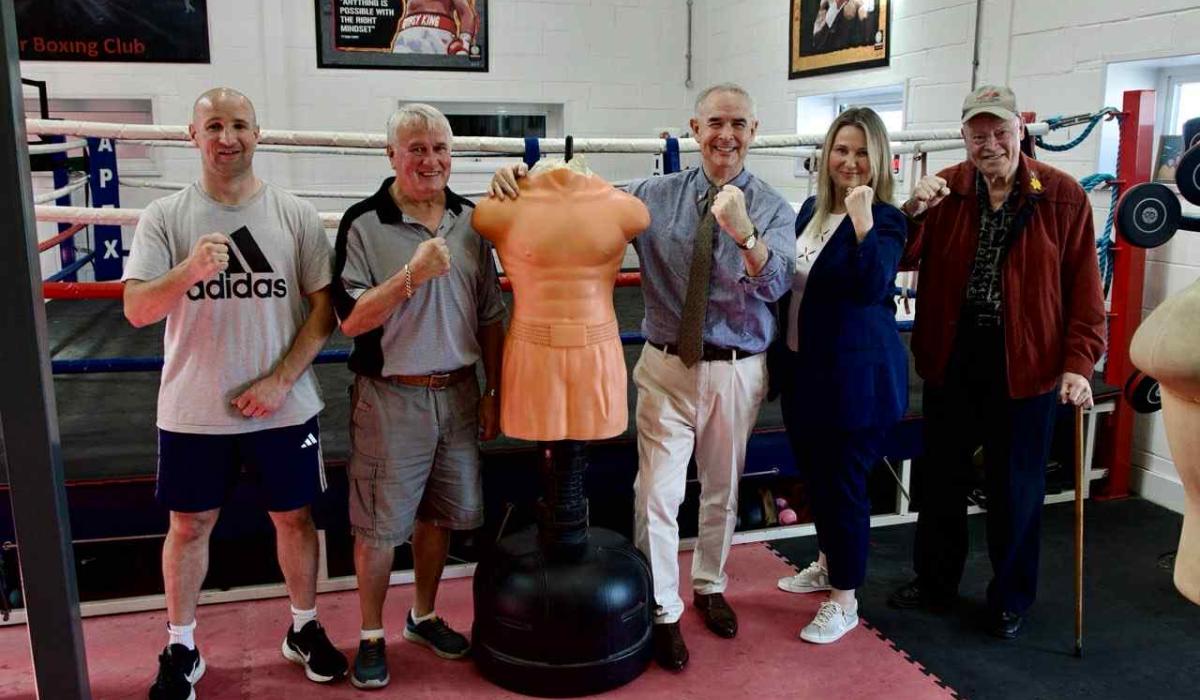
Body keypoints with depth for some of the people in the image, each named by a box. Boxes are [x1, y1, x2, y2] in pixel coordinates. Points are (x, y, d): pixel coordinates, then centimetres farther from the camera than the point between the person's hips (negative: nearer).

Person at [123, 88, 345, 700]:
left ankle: (304, 629, 33)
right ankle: (181, 648, 30)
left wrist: (280, 380, -11)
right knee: (189, 525, 12)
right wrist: (190, 270, -31)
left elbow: (324, 308, -2)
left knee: (294, 517, 12)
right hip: (192, 412, 0)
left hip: (283, 409, 1)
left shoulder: (295, 214, -1)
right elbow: (136, 311, -11)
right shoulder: (164, 218, -3)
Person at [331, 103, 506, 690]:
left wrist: (493, 393, 8)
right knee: (380, 524, 5)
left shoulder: (470, 221, 4)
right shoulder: (363, 223, -9)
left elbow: (490, 315, 9)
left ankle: (423, 617, 37)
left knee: (441, 513, 16)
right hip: (391, 398, -4)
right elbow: (352, 320, -13)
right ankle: (371, 637, 25)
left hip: (457, 393, 4)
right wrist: (412, 275, -25)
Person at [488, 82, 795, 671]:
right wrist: (523, 176, -17)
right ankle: (662, 612, 18)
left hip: (736, 370, 1)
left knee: (721, 489, 17)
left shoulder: (772, 209, -5)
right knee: (658, 491, -2)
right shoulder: (656, 195, -2)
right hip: (667, 364, 0)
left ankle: (709, 586, 42)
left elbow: (774, 283, -22)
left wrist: (744, 233, -40)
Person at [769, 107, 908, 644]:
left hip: (854, 375, -7)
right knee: (816, 475, 20)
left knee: (843, 483, 3)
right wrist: (782, 352, 17)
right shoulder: (812, 209, 8)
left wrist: (862, 219, -37)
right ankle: (828, 565, 42)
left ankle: (844, 600, 19)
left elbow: (872, 287, -30)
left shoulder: (884, 220, -14)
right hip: (803, 368, 8)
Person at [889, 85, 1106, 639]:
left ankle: (1010, 600, 30)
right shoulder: (945, 189, 0)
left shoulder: (1062, 195, -6)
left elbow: (1084, 288, -6)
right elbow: (903, 260, -4)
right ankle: (934, 581, 35)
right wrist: (912, 212, -22)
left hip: (1026, 363, -2)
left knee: (1015, 487, 10)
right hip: (950, 357, 3)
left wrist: (1077, 364, -12)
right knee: (941, 476, 15)